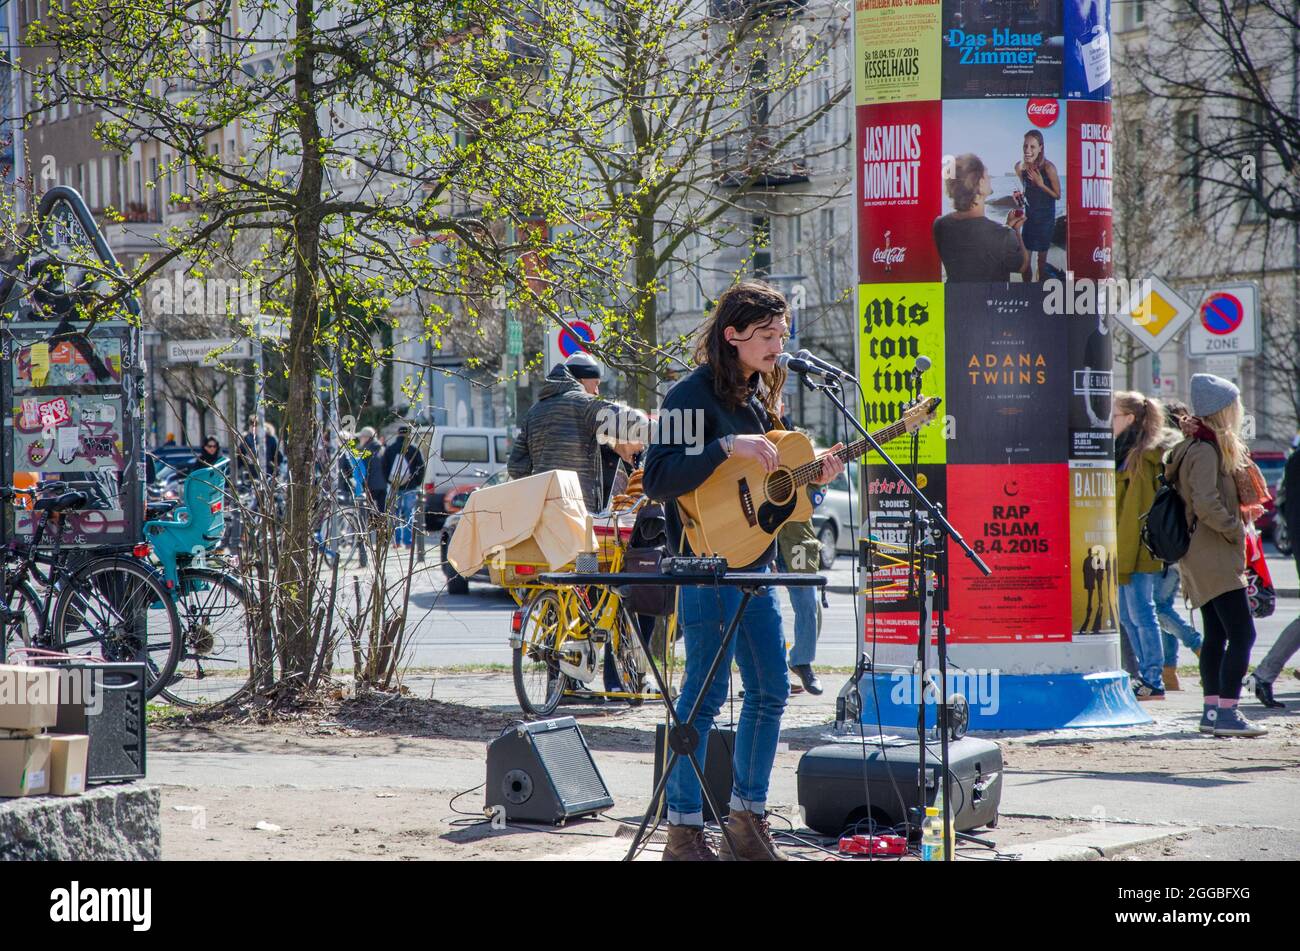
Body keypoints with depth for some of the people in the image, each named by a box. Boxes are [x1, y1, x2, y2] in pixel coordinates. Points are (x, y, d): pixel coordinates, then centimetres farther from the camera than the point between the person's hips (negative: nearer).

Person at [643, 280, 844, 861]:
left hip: (755, 562, 9)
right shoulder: (693, 394, -13)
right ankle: (684, 833, -1)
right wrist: (727, 447, -29)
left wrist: (808, 476, 5)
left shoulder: (758, 394, 13)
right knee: (705, 693, -6)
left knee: (771, 689, 10)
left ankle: (748, 819, 20)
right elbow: (657, 481, -23)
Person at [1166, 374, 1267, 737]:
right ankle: (1227, 714, -13)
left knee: (1216, 635, 14)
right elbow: (1206, 504, -25)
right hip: (1214, 557, -11)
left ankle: (1212, 710, 17)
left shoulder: (1209, 448, 15)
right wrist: (1234, 530, -14)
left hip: (1202, 557, 11)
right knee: (1242, 634, -12)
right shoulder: (1205, 451, -16)